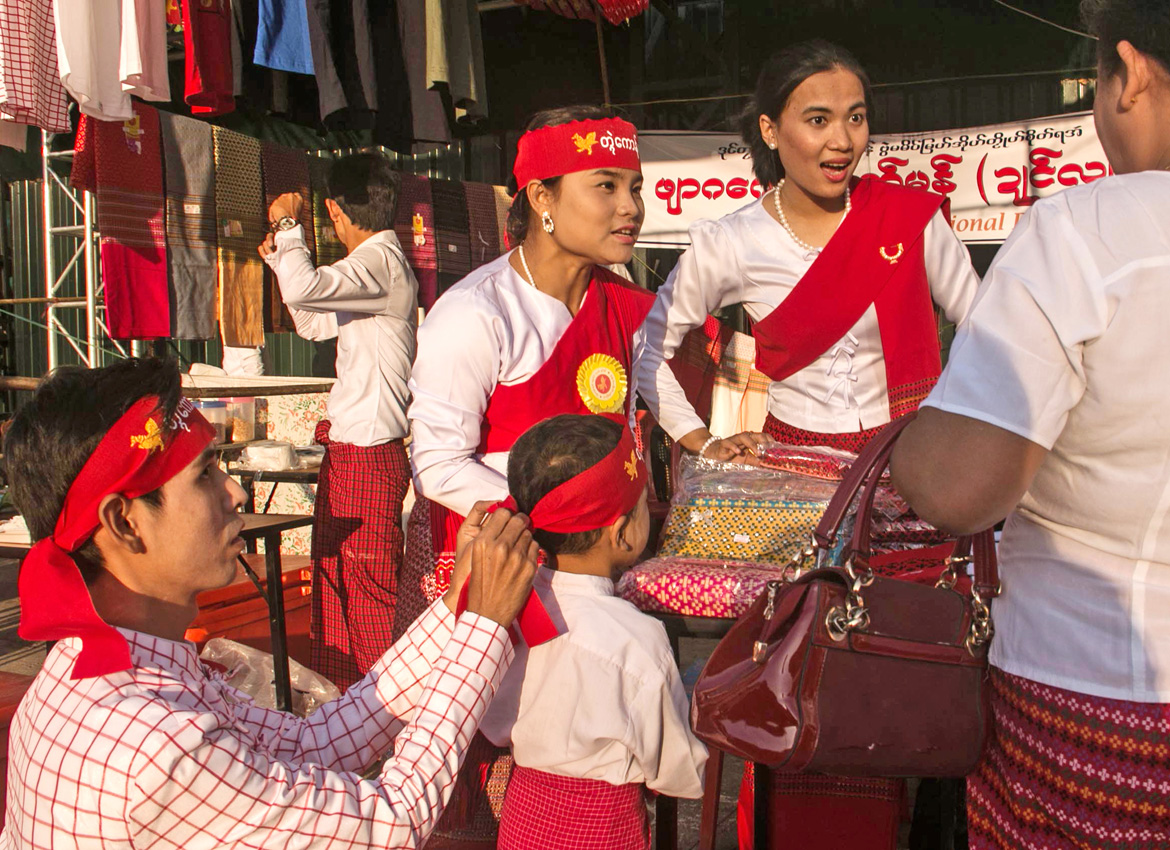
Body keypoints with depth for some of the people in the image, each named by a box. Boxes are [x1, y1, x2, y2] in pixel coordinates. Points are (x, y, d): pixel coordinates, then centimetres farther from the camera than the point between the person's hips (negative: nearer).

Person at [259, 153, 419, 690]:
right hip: (347, 447, 10)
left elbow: (303, 289, -31)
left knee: (369, 587, -2)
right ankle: (345, 696, 30)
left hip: (368, 450, -10)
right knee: (336, 582, 18)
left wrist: (287, 227, -14)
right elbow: (314, 323, 28)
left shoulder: (380, 263, -15)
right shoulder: (381, 264, 17)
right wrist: (282, 255, 24)